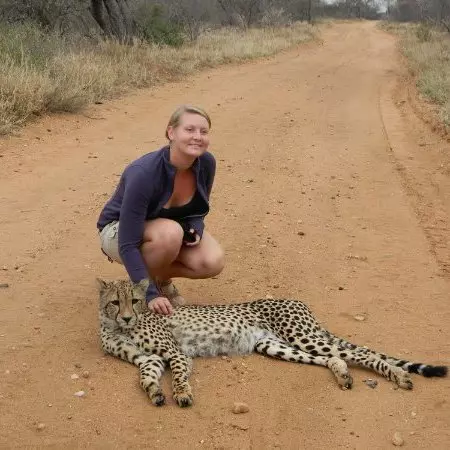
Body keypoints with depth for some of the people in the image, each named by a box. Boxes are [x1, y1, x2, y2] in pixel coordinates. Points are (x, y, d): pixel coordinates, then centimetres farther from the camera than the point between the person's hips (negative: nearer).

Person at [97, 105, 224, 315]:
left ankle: (159, 278, 7)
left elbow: (198, 208, 3)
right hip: (119, 231, -5)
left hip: (166, 227, 5)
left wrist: (195, 229, -20)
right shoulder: (143, 174, -35)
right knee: (170, 232, -38)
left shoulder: (206, 163, -18)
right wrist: (151, 295, -36)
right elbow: (128, 245, -33)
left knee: (213, 262, -22)